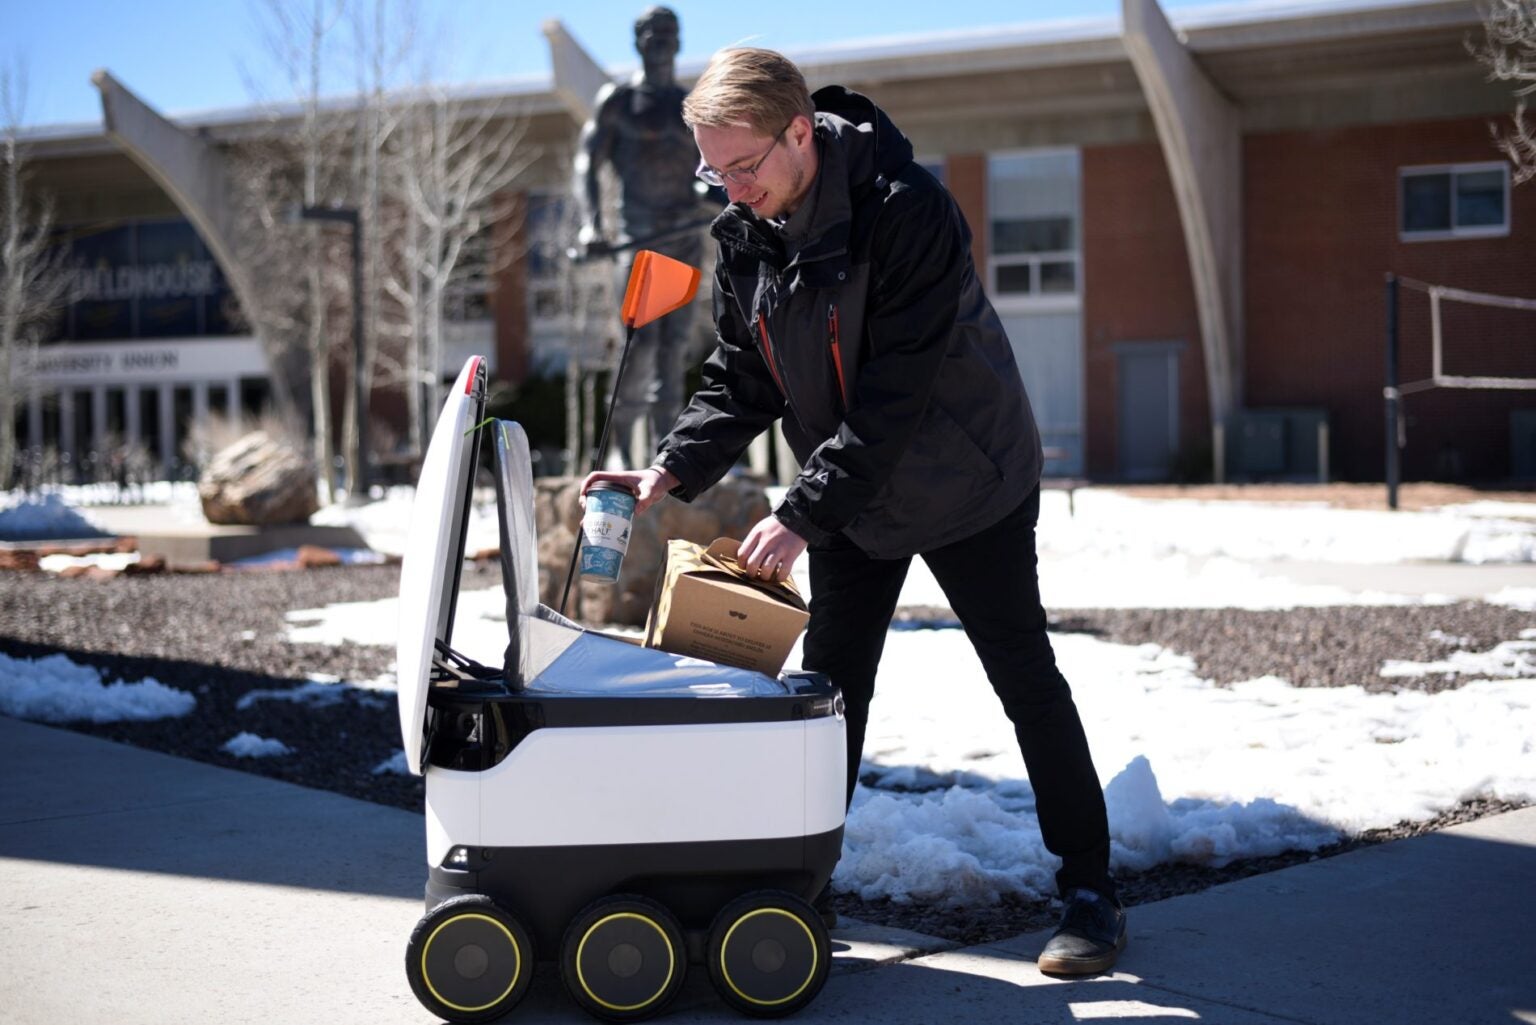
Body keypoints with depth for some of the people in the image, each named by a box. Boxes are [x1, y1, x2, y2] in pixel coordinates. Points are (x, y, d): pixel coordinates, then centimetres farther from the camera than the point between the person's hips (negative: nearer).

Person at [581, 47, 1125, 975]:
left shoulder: (908, 211, -29)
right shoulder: (745, 234, -6)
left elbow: (893, 391, -31)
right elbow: (742, 377, 0)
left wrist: (801, 515, -33)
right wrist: (673, 471, -16)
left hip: (965, 483, -6)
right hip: (848, 494, 6)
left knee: (1026, 680, 2)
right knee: (831, 686, 7)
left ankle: (1092, 892, 12)